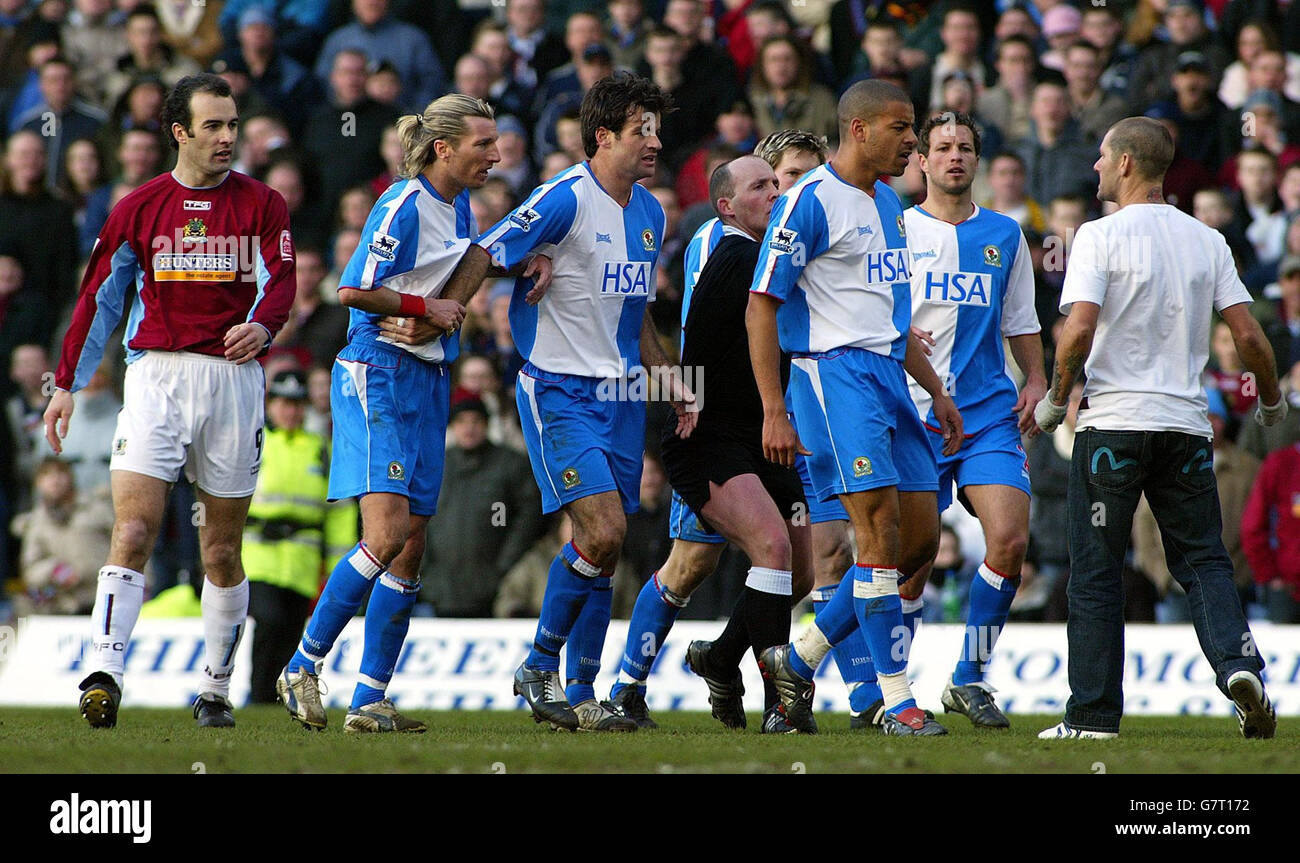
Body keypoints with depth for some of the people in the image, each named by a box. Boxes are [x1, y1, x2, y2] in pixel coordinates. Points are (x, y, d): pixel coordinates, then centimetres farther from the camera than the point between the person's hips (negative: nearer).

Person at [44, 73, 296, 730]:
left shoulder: (261, 205, 6)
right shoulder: (138, 209, 9)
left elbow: (280, 279, -6)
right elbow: (99, 299, 14)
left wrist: (261, 325, -28)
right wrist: (67, 385, 12)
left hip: (232, 376, 0)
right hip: (156, 374, 0)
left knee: (222, 550, 7)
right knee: (133, 533, -15)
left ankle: (215, 692, 18)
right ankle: (103, 677, -23)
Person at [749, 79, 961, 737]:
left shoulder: (887, 203, 18)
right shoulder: (811, 201, -9)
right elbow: (761, 306, -10)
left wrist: (935, 390, 24)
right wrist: (774, 411, -16)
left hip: (887, 374, 9)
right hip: (834, 370, -9)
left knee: (921, 536, 4)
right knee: (881, 526, -15)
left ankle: (799, 659, 16)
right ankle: (896, 701, -12)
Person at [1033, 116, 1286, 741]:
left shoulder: (1102, 237, -7)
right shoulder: (1207, 241, 7)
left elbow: (1079, 330, -17)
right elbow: (1248, 335, 3)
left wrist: (1054, 399, -2)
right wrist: (1271, 403, 19)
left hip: (1112, 420, -4)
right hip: (1186, 424, 4)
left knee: (1095, 573, 4)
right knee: (1203, 561, 9)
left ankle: (1094, 714, 4)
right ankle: (1237, 662, -16)